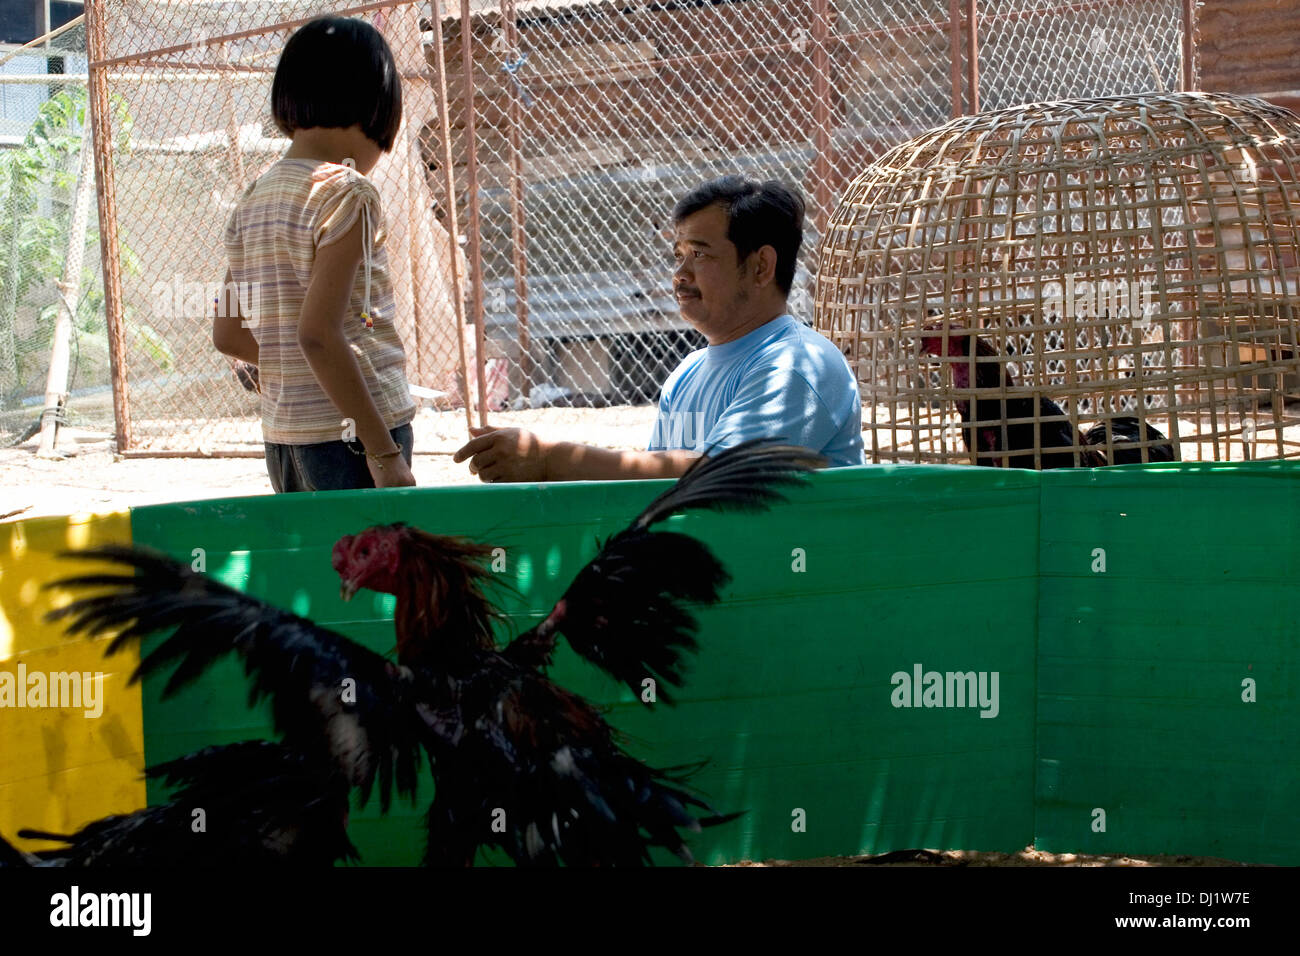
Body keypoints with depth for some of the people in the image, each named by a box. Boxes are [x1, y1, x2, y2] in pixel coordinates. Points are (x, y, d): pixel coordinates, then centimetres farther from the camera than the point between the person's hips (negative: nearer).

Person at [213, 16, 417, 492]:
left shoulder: (253, 199, 11)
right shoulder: (347, 193, -11)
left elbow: (228, 335, 15)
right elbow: (318, 334, -20)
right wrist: (385, 452, -19)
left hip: (282, 434, 8)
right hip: (349, 434, -8)